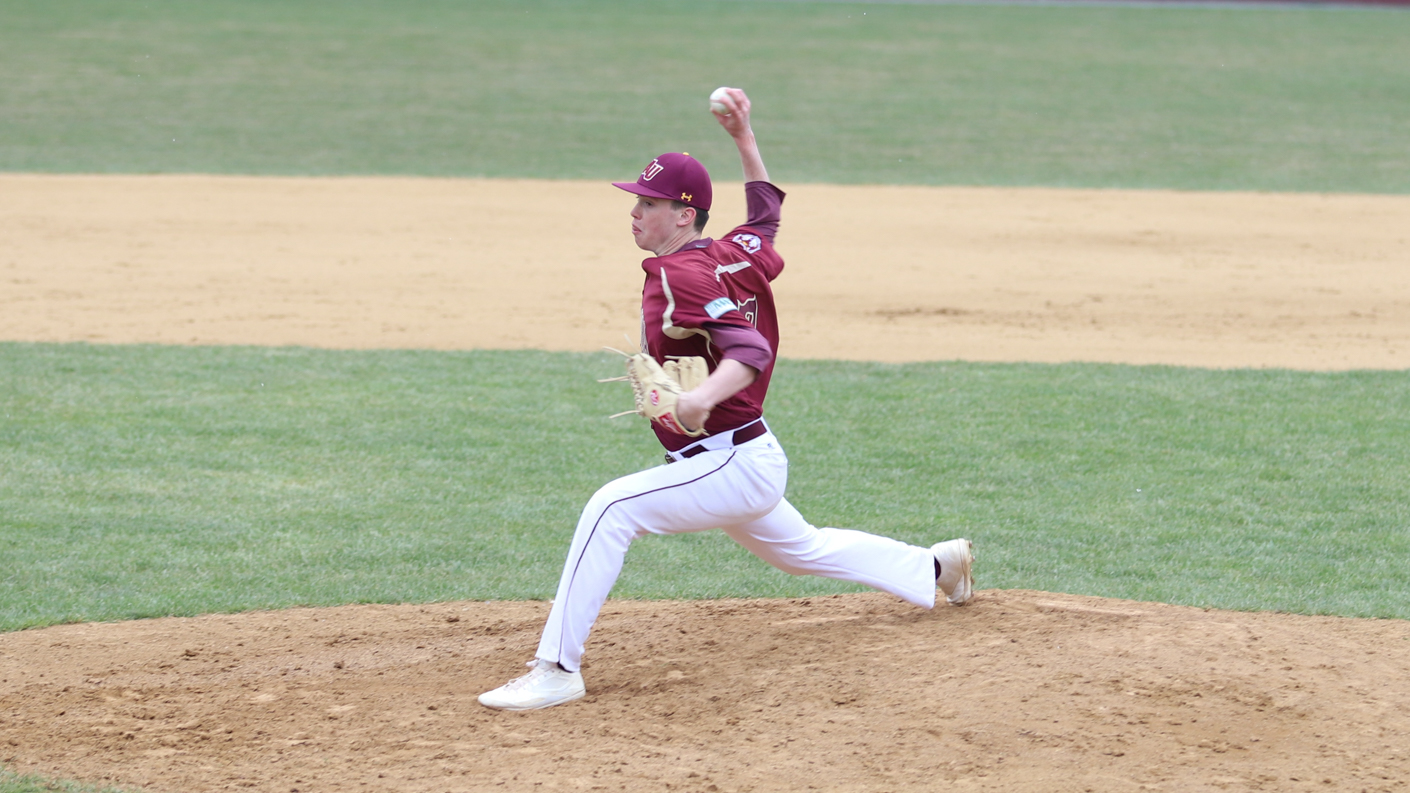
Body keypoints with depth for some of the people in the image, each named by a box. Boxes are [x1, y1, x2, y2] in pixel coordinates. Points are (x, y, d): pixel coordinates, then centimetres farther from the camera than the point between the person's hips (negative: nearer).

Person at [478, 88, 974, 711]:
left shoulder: (681, 276, -20)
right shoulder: (732, 255, 5)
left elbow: (750, 350, -33)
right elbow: (766, 215, 27)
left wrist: (704, 396, -51)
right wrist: (743, 138, 24)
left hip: (730, 465, -11)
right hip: (756, 461, 11)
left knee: (612, 508, -24)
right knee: (801, 550, 34)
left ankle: (557, 668, -27)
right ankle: (935, 567, 49)